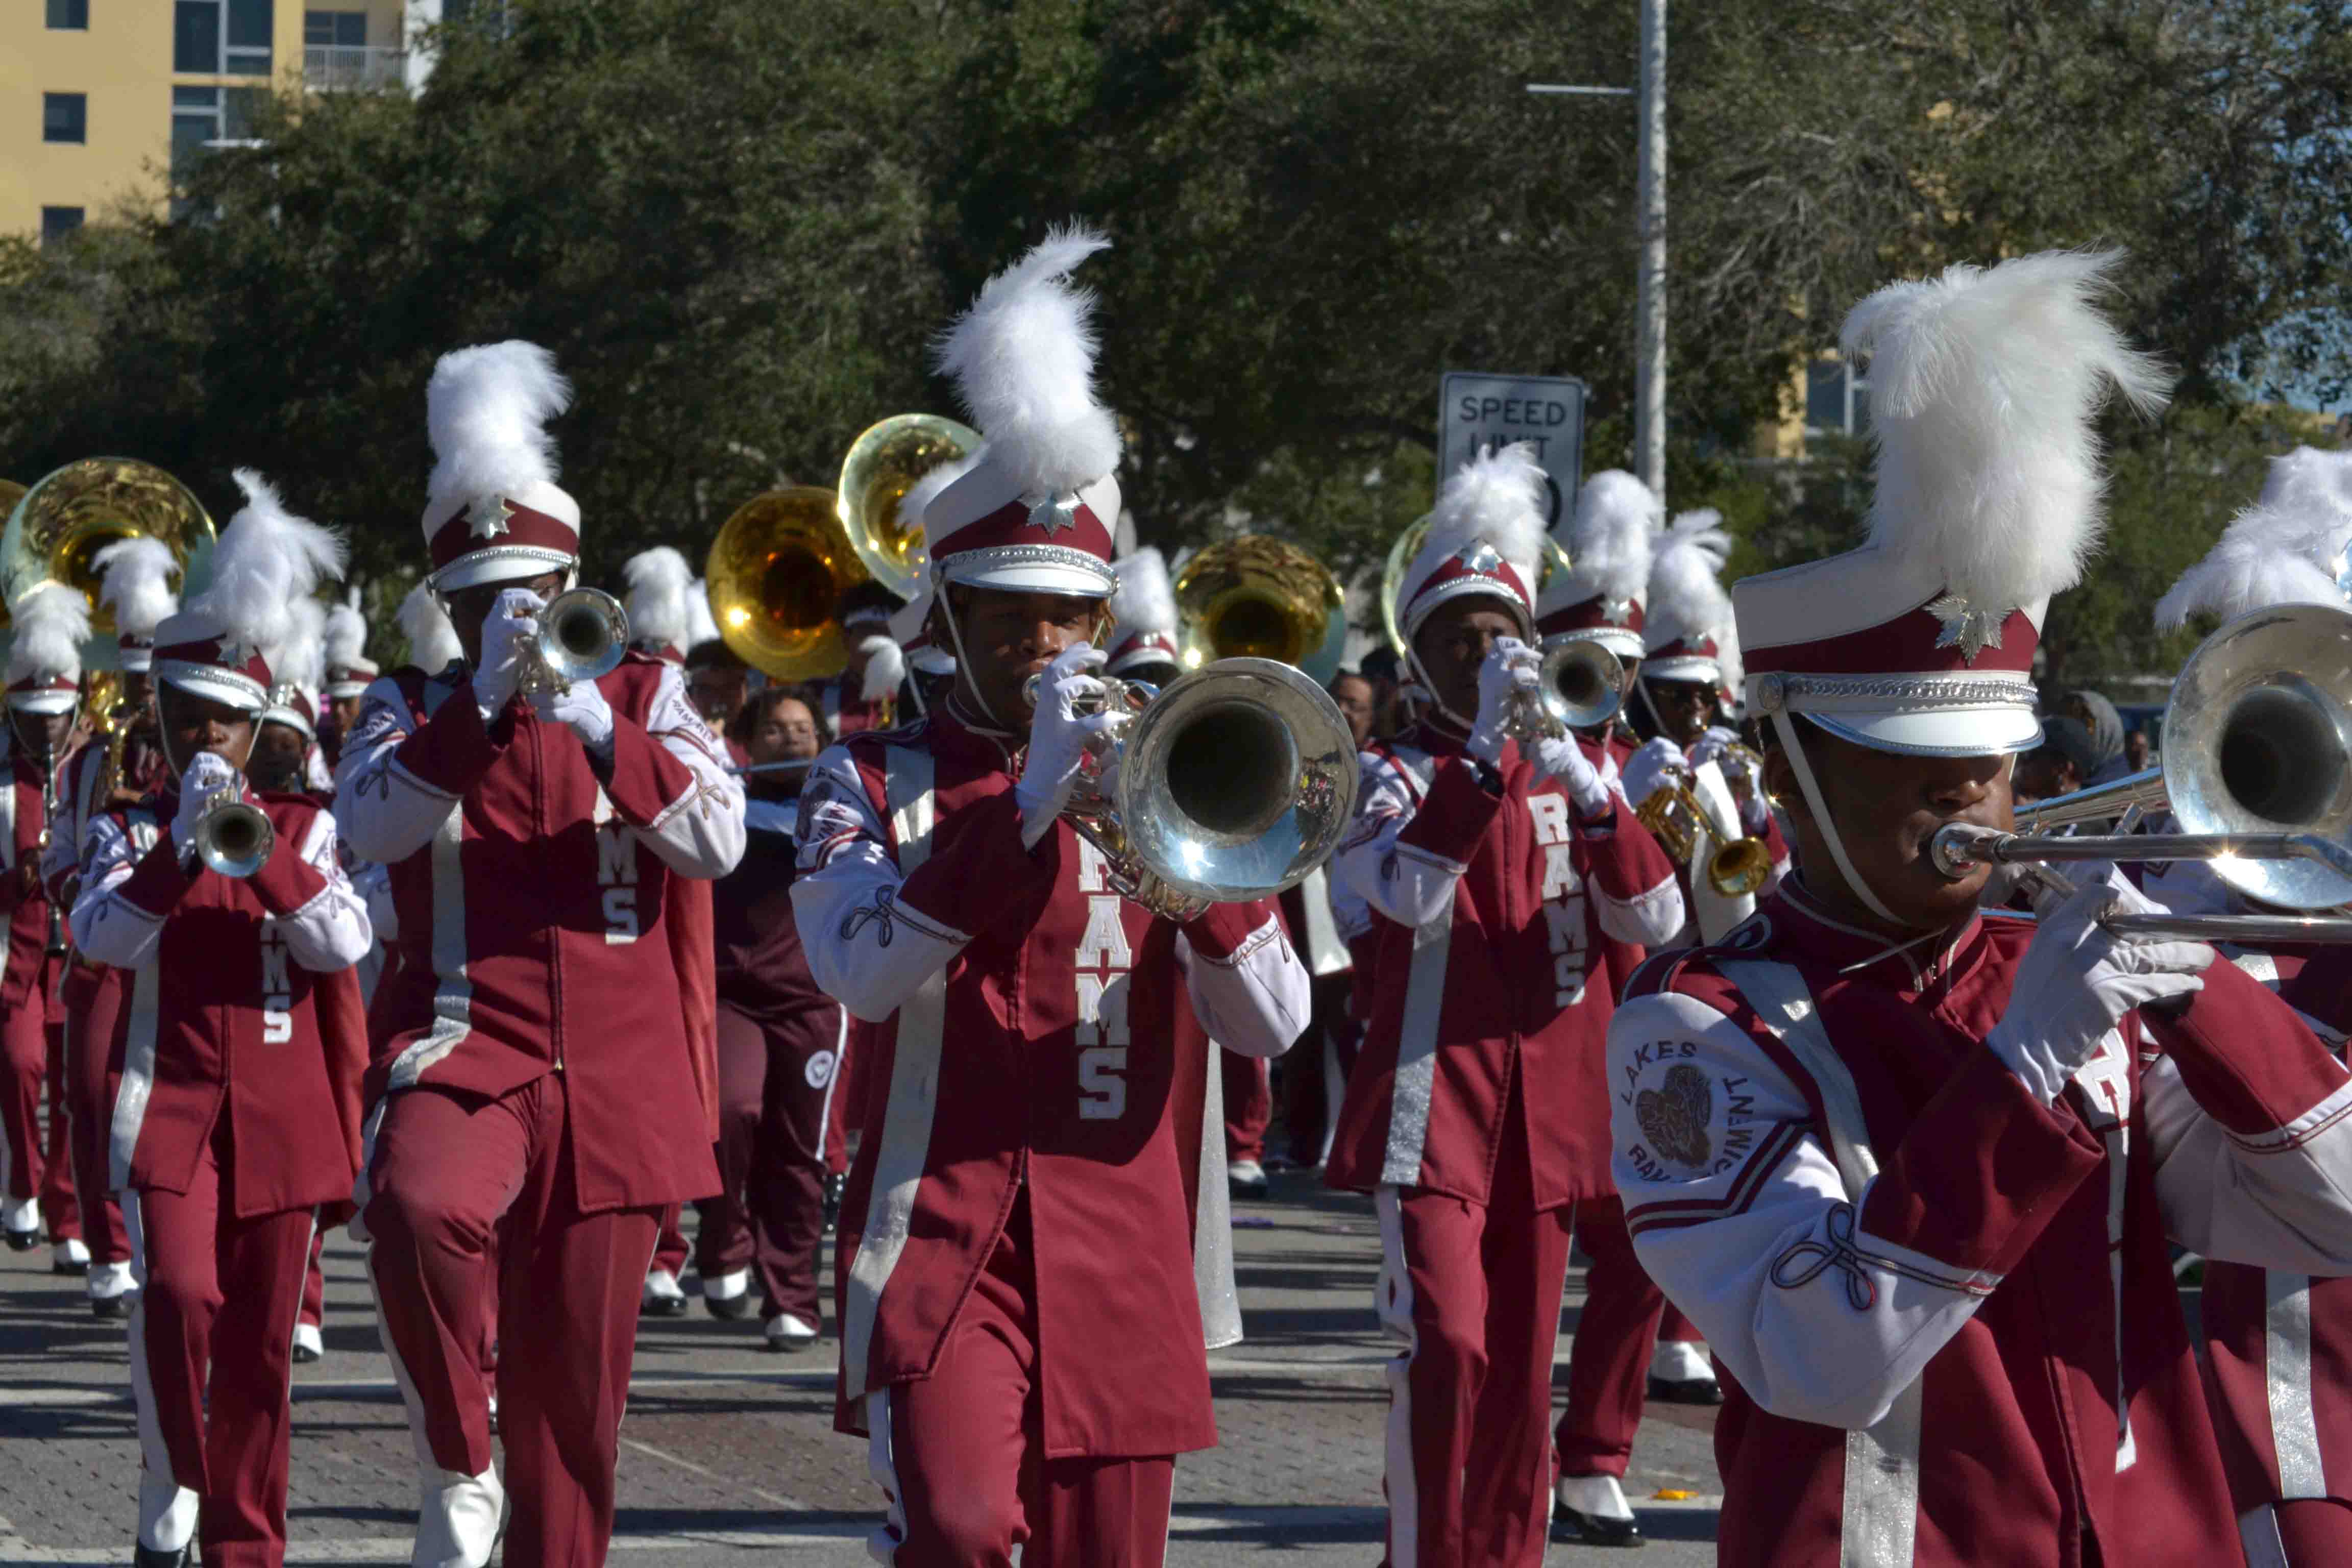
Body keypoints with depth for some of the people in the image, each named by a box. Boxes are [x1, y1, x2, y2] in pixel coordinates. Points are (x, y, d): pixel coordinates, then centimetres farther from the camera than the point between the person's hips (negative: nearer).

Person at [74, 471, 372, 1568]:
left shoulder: (301, 826, 11)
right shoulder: (127, 830, 8)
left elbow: (342, 945, -6)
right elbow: (104, 937, -11)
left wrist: (264, 850, -17)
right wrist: (181, 846, -23)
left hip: (281, 1109, 2)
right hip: (170, 1099, -2)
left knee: (260, 1342, 4)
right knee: (177, 1293, -22)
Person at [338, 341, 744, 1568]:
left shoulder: (638, 695, 9)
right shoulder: (408, 711, 7)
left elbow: (718, 842, -8)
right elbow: (373, 829, -14)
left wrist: (598, 727, -21)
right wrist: (485, 701, -25)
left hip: (612, 1077, 2)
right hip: (462, 1045, -2)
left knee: (573, 1384, 5)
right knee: (420, 1210, -34)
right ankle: (458, 1466, -14)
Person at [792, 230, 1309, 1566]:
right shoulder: (871, 788, 6)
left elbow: (1271, 1027, 2)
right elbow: (865, 973, -15)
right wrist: (1030, 800, -20)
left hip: (1121, 1255, 3)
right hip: (942, 1243, -3)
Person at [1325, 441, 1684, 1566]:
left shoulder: (1567, 776, 13)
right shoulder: (1391, 775, 1)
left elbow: (1654, 922, -1)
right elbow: (1408, 896, -20)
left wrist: (1584, 785, -15)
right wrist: (1486, 750, -25)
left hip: (1547, 1108, 4)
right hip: (1431, 1104, -4)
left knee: (1521, 1368, 8)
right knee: (1446, 1346, -16)